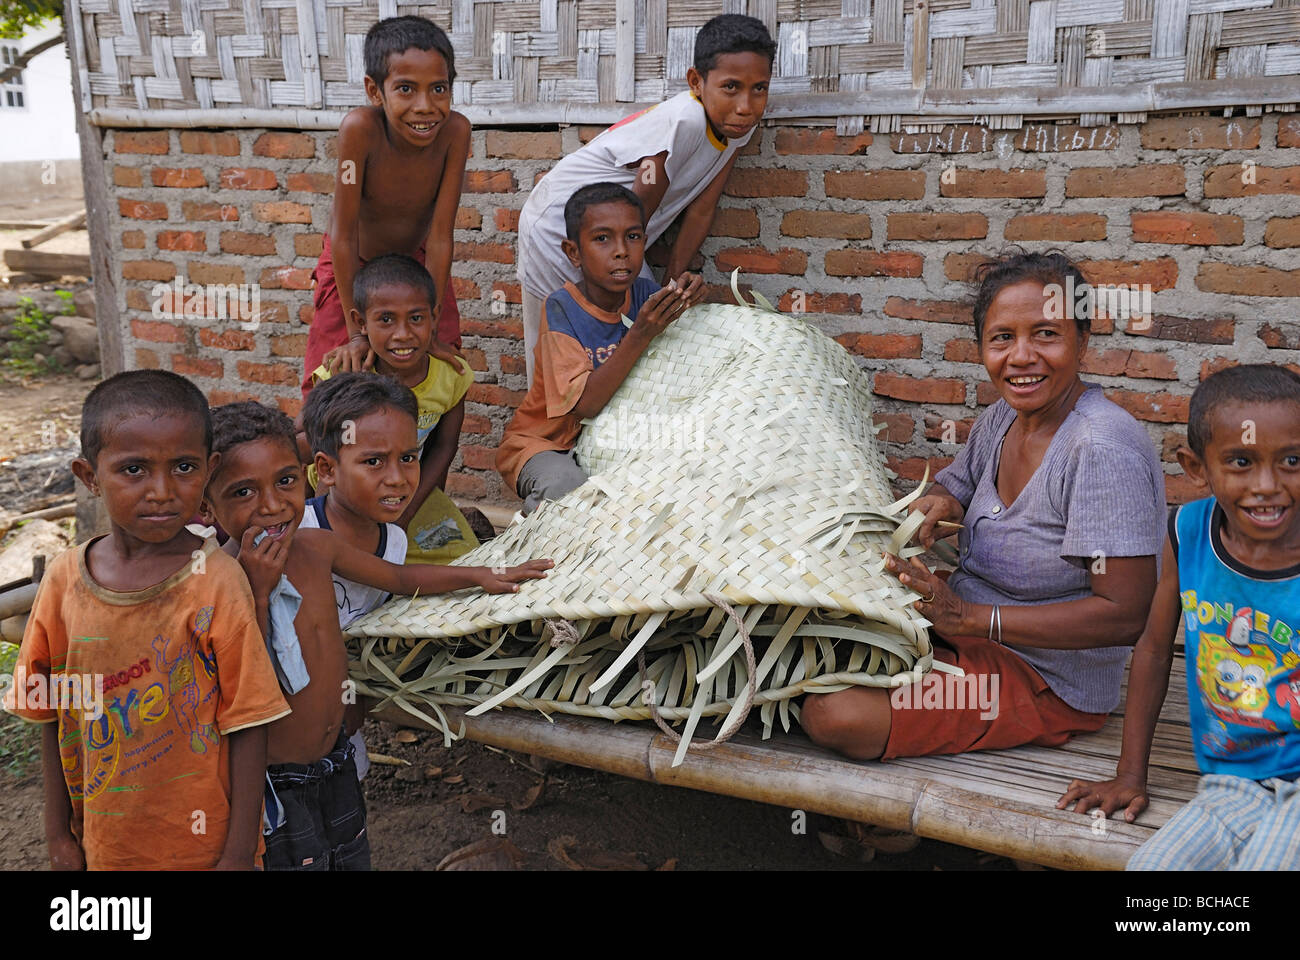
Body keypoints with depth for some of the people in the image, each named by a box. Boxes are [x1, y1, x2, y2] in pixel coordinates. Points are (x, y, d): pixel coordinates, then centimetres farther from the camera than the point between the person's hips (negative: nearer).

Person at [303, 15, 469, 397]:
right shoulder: (360, 128, -35)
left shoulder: (455, 130, -28)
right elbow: (344, 234, -28)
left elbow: (440, 237, -23)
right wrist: (356, 332, -25)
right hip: (351, 267, -2)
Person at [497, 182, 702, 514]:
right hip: (545, 442, -5)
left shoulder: (644, 293, -5)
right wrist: (640, 335, -38)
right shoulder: (562, 308, -19)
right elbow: (585, 404, -29)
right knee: (566, 487, -36)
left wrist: (686, 298, -22)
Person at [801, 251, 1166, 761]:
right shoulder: (1002, 417, 1)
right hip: (967, 629, 8)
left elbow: (1125, 614, -27)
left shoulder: (1104, 449, -25)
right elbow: (952, 487, 19)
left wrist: (968, 618, -29)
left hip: (1045, 681, -8)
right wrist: (938, 505, -9)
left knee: (834, 715, -22)